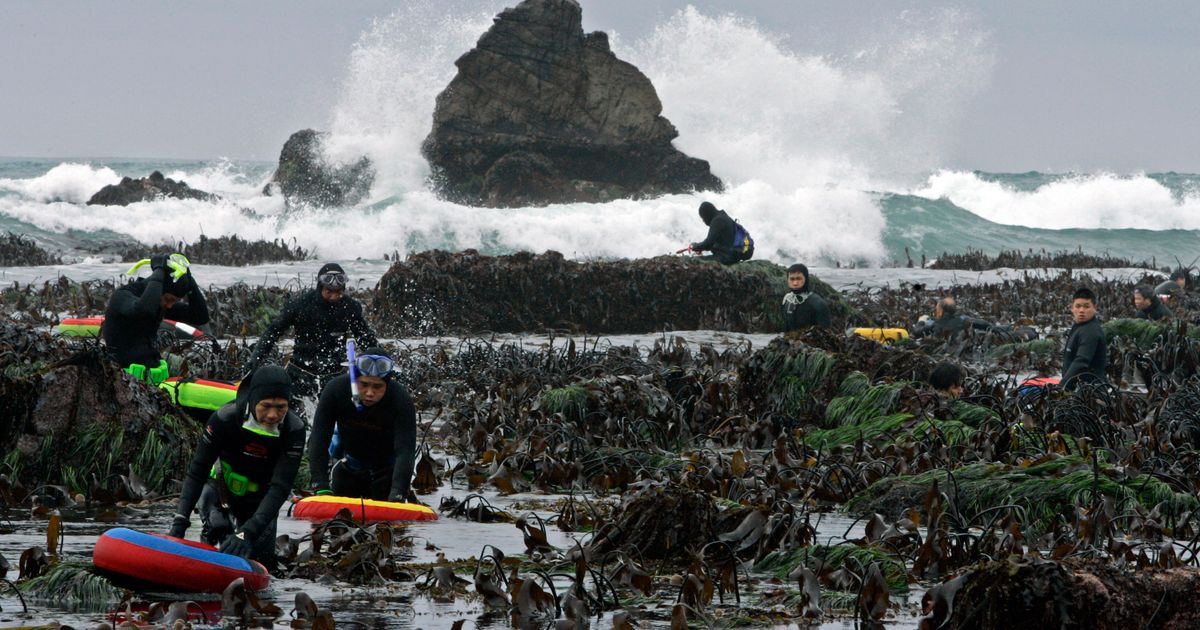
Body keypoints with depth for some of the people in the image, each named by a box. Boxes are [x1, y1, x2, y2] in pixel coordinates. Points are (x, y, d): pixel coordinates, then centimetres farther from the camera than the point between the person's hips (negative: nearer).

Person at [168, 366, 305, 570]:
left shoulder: (294, 430, -29)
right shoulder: (226, 418, -30)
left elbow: (280, 488, -35)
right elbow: (197, 471, -25)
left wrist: (248, 532, -47)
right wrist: (180, 521, -35)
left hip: (260, 499, 2)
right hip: (221, 490, -2)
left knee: (262, 566, 8)